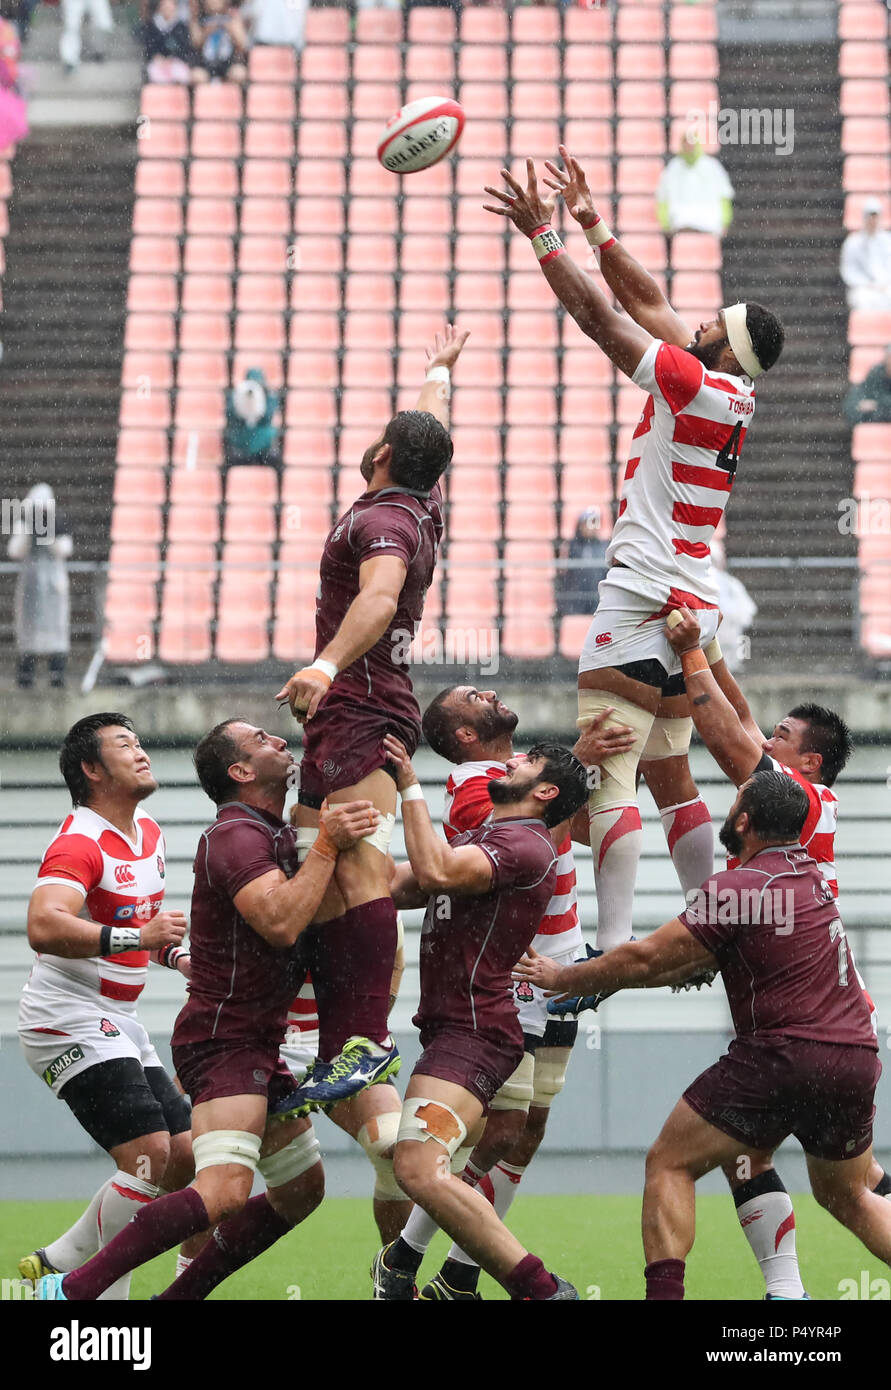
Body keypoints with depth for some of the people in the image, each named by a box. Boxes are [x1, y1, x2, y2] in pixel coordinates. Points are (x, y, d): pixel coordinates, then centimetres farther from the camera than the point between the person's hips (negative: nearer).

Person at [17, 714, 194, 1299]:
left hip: (119, 1024, 10)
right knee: (151, 1154, -20)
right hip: (71, 1023, -10)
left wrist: (176, 954, 13)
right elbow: (44, 927, -35)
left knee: (185, 1156, 6)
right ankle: (105, 1295, -10)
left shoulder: (149, 834, 13)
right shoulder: (79, 844, -18)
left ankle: (56, 1264, 14)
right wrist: (133, 937, -40)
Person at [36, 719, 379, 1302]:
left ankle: (178, 1296, 16)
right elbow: (280, 921, -31)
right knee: (225, 1191, -26)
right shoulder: (236, 836, -16)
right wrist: (327, 845, -26)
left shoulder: (280, 834, 16)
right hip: (222, 1040, -10)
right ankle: (72, 1290, -25)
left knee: (302, 1191, 14)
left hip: (260, 1045, 10)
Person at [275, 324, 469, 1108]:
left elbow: (379, 599, -29)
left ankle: (369, 1039, -33)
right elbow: (433, 438, 40)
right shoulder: (426, 508, 18)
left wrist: (326, 665, -42)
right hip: (352, 714, 10)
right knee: (325, 882, 8)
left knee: (359, 867, -21)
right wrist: (440, 371, 58)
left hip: (360, 711, -10)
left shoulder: (381, 519, -9)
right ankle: (337, 1053, 6)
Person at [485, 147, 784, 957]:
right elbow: (646, 302, 20)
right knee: (671, 777, 17)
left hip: (643, 603, -10)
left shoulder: (697, 385, -11)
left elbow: (600, 317, -11)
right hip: (693, 606, 10)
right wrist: (593, 228, 21)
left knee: (605, 780, -14)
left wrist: (545, 237, -5)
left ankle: (613, 943, -22)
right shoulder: (734, 397, 13)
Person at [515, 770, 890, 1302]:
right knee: (845, 1195, 25)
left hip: (783, 1058, -7)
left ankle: (664, 1291, -10)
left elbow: (645, 960, -7)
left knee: (670, 1164, 4)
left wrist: (562, 977, 8)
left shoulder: (736, 889, -11)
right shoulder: (813, 875, 13)